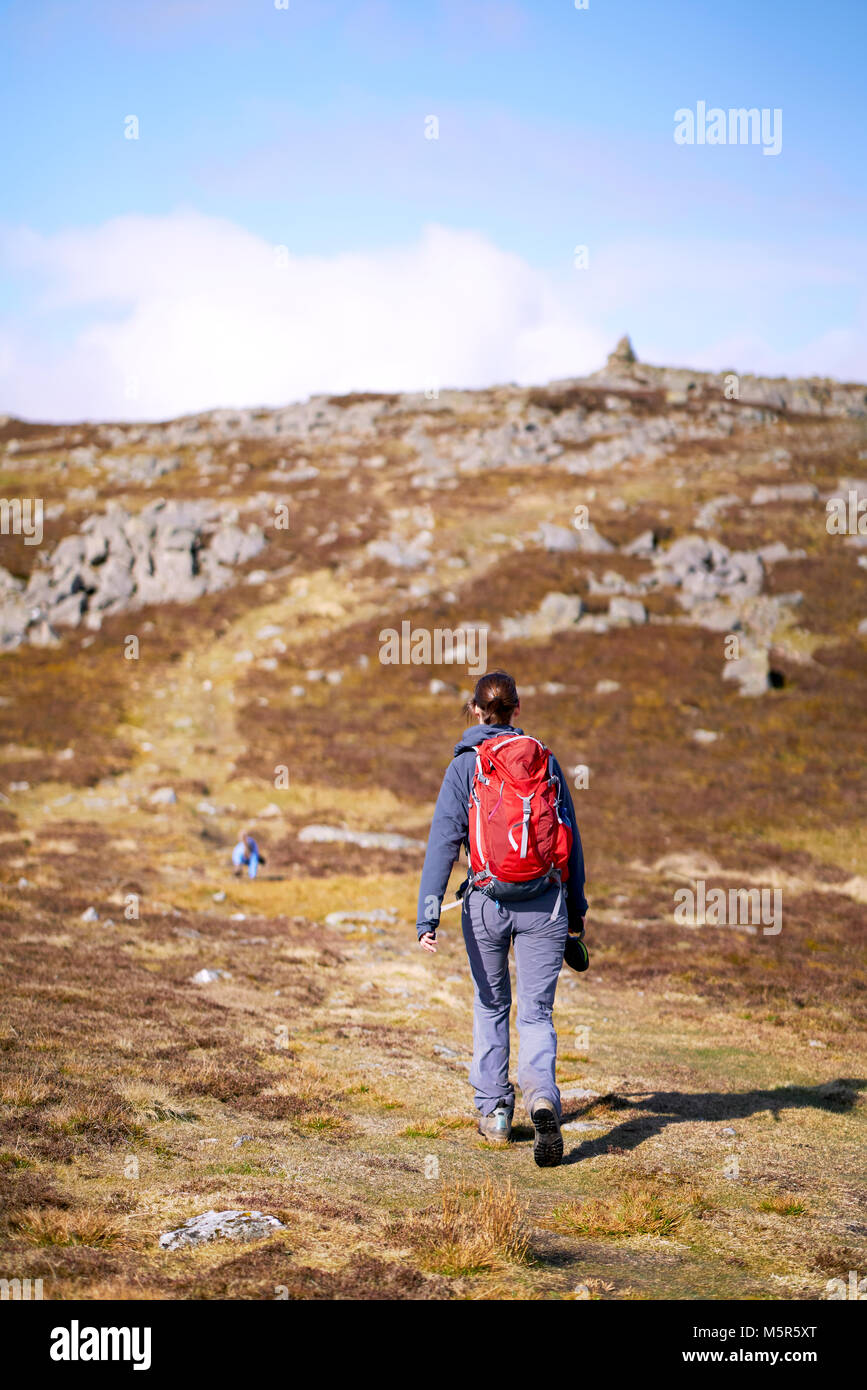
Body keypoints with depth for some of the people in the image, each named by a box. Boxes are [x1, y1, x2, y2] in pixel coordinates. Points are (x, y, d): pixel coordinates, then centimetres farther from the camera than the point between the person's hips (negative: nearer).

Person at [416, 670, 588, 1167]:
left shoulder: (464, 766, -1)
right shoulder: (545, 759, 6)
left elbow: (444, 840, -9)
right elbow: (571, 835, 8)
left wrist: (428, 916, -12)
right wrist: (576, 909, 17)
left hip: (487, 902, -1)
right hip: (544, 902, 1)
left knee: (491, 1006, 20)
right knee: (537, 1012, 3)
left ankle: (494, 1111, 24)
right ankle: (542, 1098, -23)